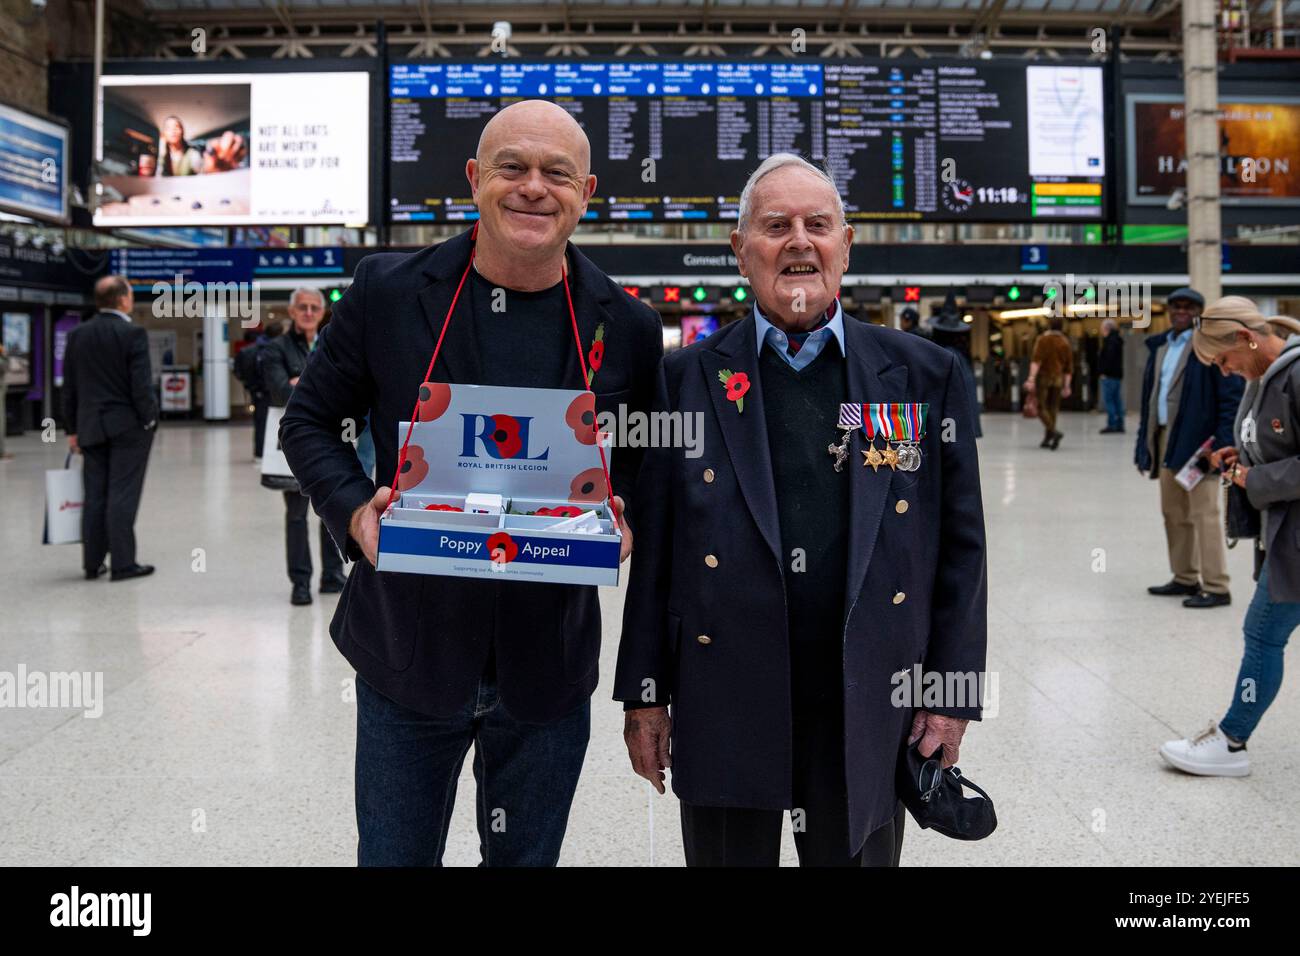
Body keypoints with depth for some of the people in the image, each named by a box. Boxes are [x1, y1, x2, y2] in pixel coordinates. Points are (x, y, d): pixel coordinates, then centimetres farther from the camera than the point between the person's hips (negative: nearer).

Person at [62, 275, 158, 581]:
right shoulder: (133, 334, -11)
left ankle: (92, 563, 13)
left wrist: (73, 428, 15)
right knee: (122, 495, -3)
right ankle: (123, 564, -1)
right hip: (128, 426, -5)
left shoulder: (77, 335, 7)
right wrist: (149, 419, -5)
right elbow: (141, 384, -16)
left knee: (95, 496, 9)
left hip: (91, 427, 5)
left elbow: (69, 386, 9)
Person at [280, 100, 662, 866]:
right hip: (408, 651, 0)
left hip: (547, 667, 1)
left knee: (526, 858, 20)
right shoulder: (388, 291, -6)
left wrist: (619, 518, -13)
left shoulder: (626, 325, -4)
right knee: (394, 856, 16)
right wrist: (354, 509, -14)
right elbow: (310, 421, 4)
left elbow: (643, 460, 8)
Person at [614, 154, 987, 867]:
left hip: (870, 711, 1)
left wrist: (952, 691, 1)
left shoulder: (926, 375, 2)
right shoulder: (687, 378, 1)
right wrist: (644, 692, 2)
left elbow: (959, 542, 4)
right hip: (722, 711, 0)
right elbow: (654, 544, 2)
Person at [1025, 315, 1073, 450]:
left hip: (1043, 376, -4)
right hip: (1058, 378, 4)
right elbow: (1069, 366, 8)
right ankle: (1047, 439, 10)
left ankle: (1053, 432, -20)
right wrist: (1067, 386, 12)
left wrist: (1031, 378, -21)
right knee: (1053, 408, 10)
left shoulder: (1043, 339, -5)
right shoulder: (1065, 342, 8)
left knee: (1041, 407, -1)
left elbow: (1036, 360, -16)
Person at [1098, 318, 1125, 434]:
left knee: (1108, 399, -7)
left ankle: (1112, 425, -9)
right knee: (1117, 401, 10)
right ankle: (1119, 425, 13)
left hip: (1109, 375, -10)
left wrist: (1104, 372, -19)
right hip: (1118, 375, 10)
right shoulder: (1117, 340, 18)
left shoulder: (1111, 341, -13)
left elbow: (1109, 357, -22)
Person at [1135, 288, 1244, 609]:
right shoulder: (1159, 345, 14)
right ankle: (1185, 579, 25)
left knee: (1203, 514, -4)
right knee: (1173, 513, 13)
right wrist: (1146, 442, 12)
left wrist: (1223, 445, -18)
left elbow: (1232, 398, -12)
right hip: (1165, 438, 8)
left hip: (1197, 440, -8)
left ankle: (1216, 588, 3)